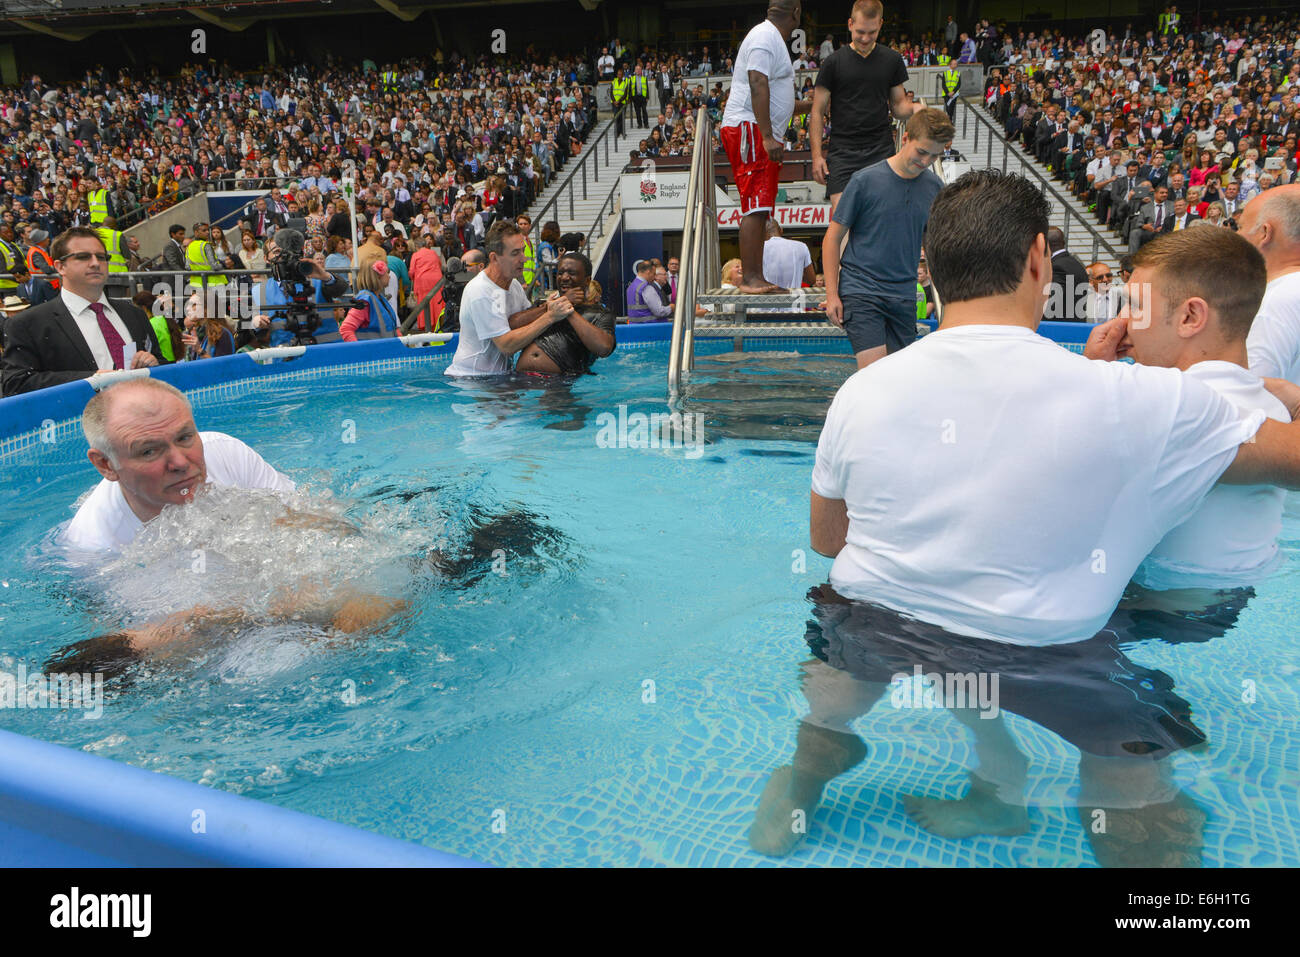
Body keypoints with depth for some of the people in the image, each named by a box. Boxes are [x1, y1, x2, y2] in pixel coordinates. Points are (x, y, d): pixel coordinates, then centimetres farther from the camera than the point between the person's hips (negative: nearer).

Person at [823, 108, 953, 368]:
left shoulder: (935, 188, 7)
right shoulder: (865, 180, -6)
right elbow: (833, 237, -2)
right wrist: (832, 294, -7)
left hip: (904, 296, 5)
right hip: (860, 291, -5)